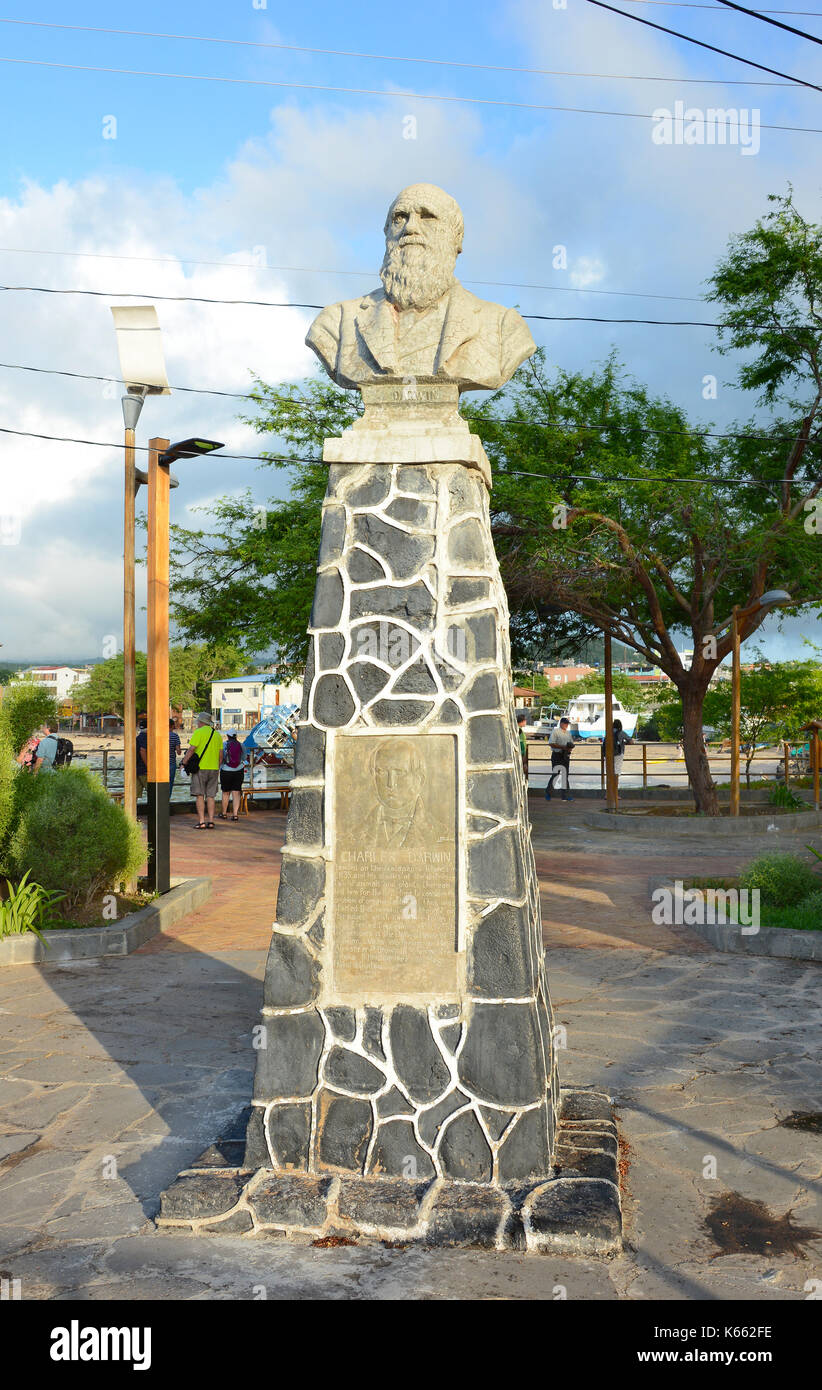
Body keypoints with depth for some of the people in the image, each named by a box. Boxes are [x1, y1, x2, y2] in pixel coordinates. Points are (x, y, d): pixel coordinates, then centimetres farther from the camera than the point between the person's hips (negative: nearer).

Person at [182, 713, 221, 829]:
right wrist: (218, 768, 20)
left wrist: (184, 763, -6)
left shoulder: (198, 732, -7)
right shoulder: (217, 734, 12)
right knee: (210, 796, 8)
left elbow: (191, 749, -14)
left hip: (200, 768, -5)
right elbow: (220, 753, 13)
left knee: (200, 795, -1)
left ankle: (201, 821, -5)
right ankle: (210, 821, 5)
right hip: (213, 768, 5)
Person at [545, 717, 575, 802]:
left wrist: (570, 748, -2)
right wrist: (563, 747, -20)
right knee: (555, 774, -9)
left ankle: (565, 795, 8)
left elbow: (571, 744, 23)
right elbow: (551, 743, -13)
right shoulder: (555, 731, -4)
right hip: (557, 755, -6)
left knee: (565, 774, 5)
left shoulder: (569, 733, 17)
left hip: (566, 755, 6)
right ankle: (548, 792, 6)